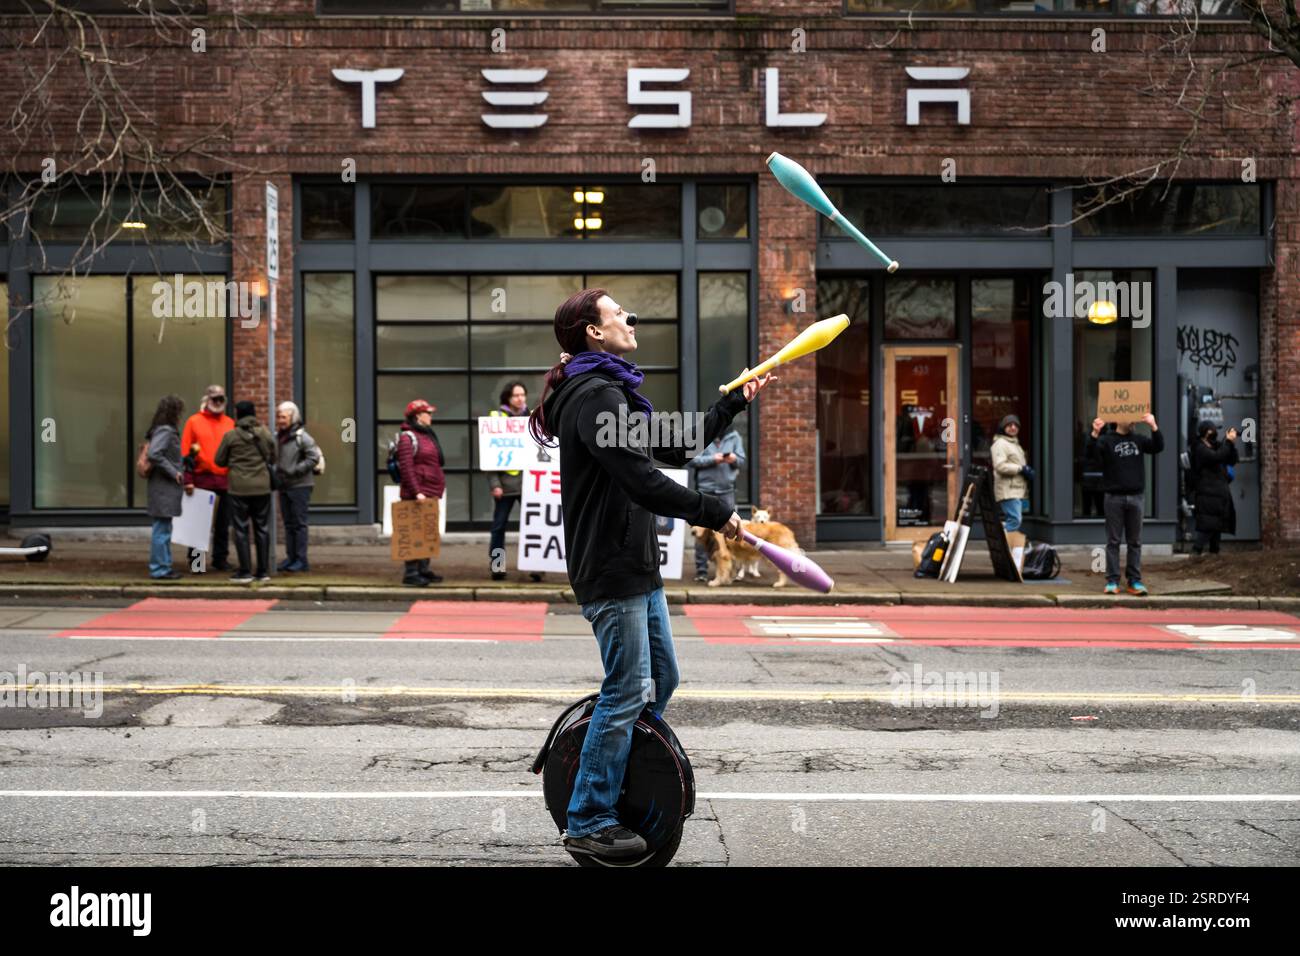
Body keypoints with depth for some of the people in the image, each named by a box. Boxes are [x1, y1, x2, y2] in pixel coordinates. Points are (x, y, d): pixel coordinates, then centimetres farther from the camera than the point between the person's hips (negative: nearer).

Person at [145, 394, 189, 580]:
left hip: (167, 489, 10)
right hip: (164, 488, -10)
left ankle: (163, 567, 20)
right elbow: (154, 454, -27)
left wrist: (182, 482, 18)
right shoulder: (165, 431, -14)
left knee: (164, 530, 14)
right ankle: (159, 569, -1)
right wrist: (174, 473, -20)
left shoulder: (168, 431, 16)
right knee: (162, 529, -5)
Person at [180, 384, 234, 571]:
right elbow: (186, 452, -3)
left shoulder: (230, 423, 11)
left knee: (223, 522, 8)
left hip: (225, 480, 3)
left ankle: (220, 557, 17)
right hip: (202, 479, -3)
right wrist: (188, 479, -10)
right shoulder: (194, 421, 1)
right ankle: (195, 559, 8)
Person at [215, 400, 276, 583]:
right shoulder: (265, 433, 2)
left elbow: (220, 461, 2)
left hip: (239, 488, -3)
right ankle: (262, 571, 11)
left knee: (241, 529, 3)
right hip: (262, 486, 3)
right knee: (262, 528, 9)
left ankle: (244, 571, 0)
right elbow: (272, 458, 11)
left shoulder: (231, 435, -7)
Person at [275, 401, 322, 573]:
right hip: (284, 486, 7)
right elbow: (273, 458, 17)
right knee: (288, 523, 11)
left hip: (300, 486, -7)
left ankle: (301, 560, 1)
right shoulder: (277, 437, 7)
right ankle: (291, 557, 18)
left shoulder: (302, 437, -11)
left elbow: (313, 458, -16)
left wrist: (295, 470, -18)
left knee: (299, 523, -3)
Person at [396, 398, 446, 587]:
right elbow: (407, 467, -17)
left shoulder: (427, 435, 19)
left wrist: (439, 487, 21)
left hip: (431, 493, 9)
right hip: (417, 495, -9)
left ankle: (423, 570, 20)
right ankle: (411, 573, -7)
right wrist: (416, 492, -23)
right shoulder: (407, 437, -10)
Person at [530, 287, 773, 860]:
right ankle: (588, 824, 2)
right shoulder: (595, 395, -17)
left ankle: (630, 786, 31)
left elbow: (675, 450, 20)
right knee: (627, 692, -6)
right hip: (611, 571, -11)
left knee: (661, 679, 18)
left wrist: (734, 403, 19)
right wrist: (714, 513, -18)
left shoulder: (613, 392, 18)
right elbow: (643, 480, -25)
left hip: (635, 565, 11)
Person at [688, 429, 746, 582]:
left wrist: (735, 459, -14)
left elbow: (742, 460, 8)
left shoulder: (734, 435, 7)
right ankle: (701, 570, 6)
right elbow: (692, 460, -7)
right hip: (705, 489, -2)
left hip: (727, 490, 2)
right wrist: (712, 459, -17)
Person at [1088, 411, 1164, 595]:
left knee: (1135, 541, 6)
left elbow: (1158, 447, -2)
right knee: (1113, 541, 1)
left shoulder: (1139, 440, 10)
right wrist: (1095, 433, -35)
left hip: (1136, 497, 3)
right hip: (1114, 497, -3)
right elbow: (1091, 451, -15)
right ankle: (1112, 581, 4)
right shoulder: (1106, 440, 0)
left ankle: (1135, 581, 10)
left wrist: (1154, 427, -17)